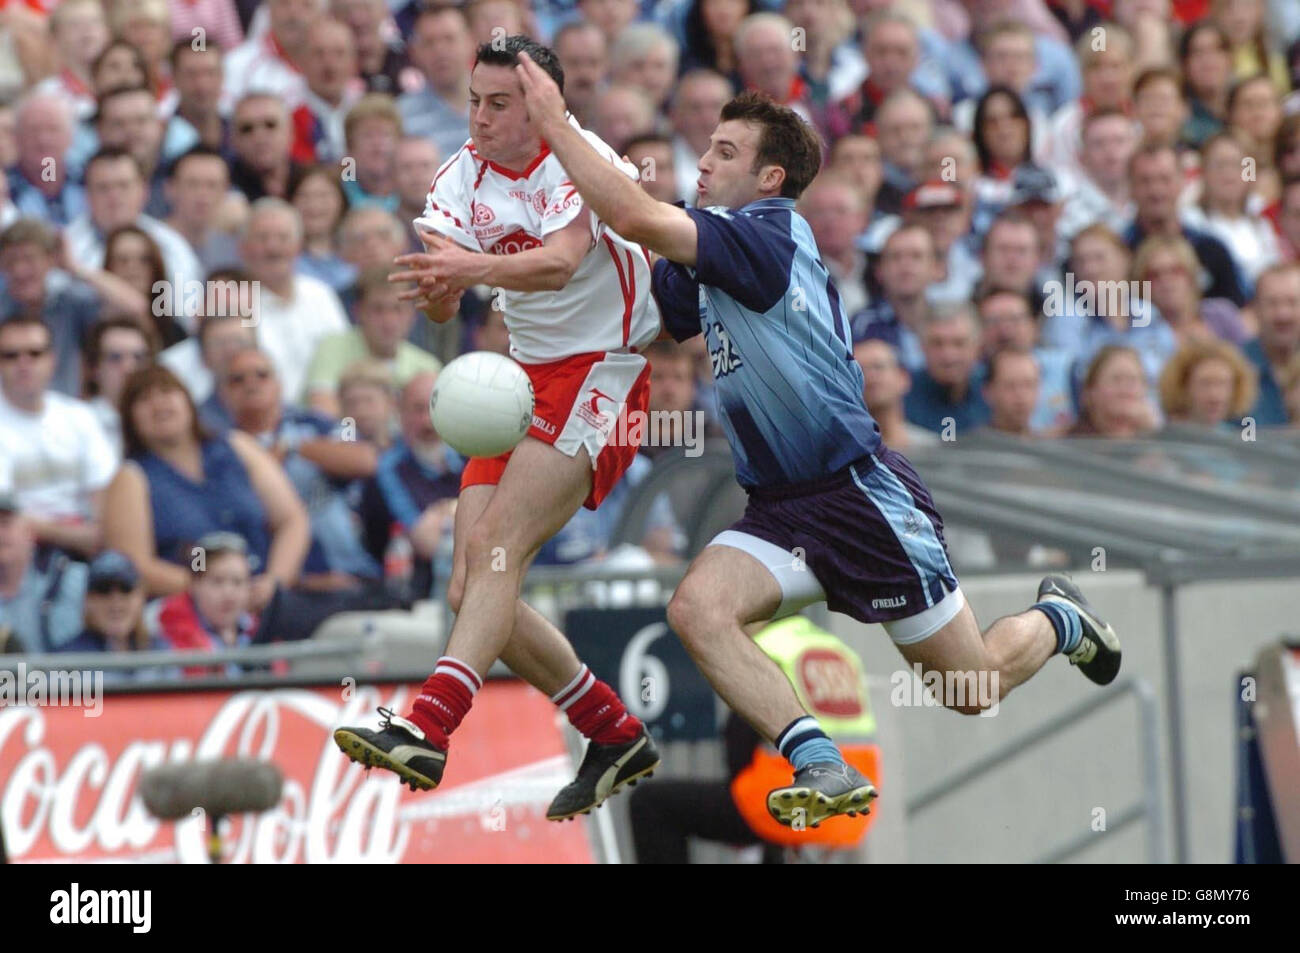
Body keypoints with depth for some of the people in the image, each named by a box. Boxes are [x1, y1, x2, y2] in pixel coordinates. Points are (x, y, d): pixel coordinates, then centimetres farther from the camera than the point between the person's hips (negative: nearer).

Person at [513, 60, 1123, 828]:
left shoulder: (770, 236, -18)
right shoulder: (705, 269, 10)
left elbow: (635, 218, -29)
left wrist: (556, 123, -20)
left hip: (862, 493, -8)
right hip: (780, 506, 8)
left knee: (975, 687, 3)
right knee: (698, 609, -24)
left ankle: (1058, 619, 36)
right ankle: (823, 767, -24)